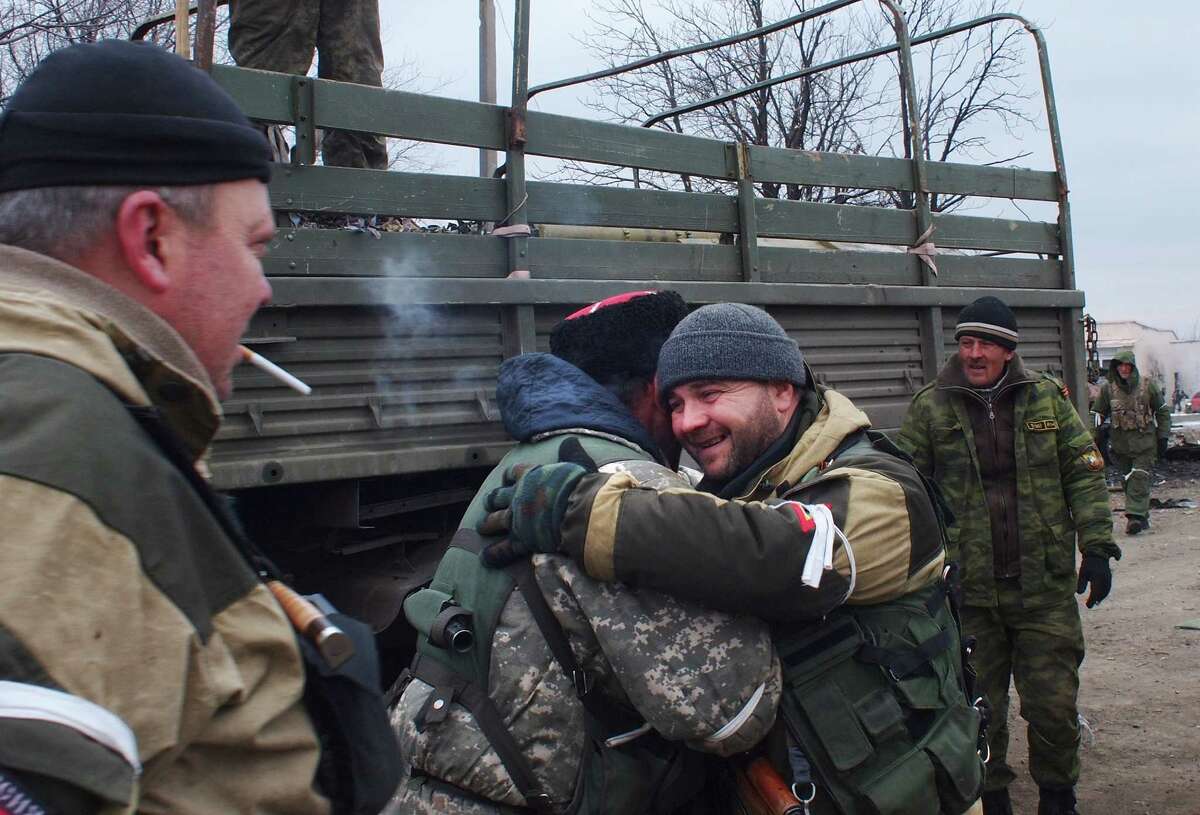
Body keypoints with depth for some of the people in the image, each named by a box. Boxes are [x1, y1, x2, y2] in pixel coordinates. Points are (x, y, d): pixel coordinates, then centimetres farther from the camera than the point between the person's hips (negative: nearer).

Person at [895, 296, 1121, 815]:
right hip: (969, 592, 0)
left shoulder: (1047, 397, 3)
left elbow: (1084, 474, 7)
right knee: (979, 711, 9)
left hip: (1045, 585, 1)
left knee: (1054, 704, 6)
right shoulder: (930, 407, -1)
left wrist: (1096, 547, 1)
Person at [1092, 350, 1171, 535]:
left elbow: (1163, 412, 10)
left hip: (1145, 442, -2)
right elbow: (1098, 415, 13)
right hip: (1120, 444, 2)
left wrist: (1163, 437, 6)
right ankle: (1142, 517, 14)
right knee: (1128, 481, 4)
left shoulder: (1148, 385, 1)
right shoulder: (1107, 388, 4)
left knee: (1140, 478, -12)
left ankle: (1135, 516, -16)